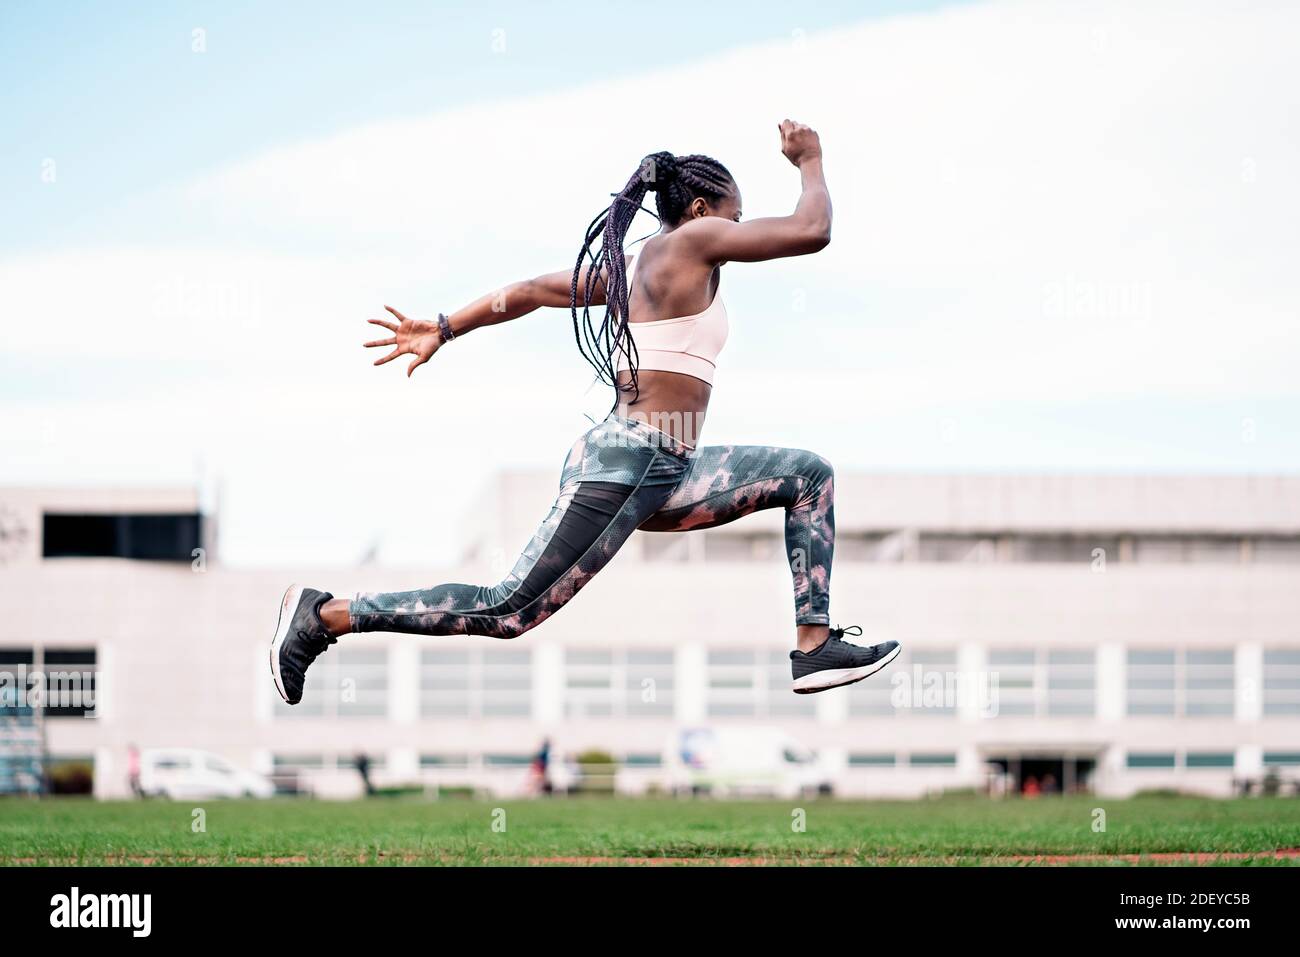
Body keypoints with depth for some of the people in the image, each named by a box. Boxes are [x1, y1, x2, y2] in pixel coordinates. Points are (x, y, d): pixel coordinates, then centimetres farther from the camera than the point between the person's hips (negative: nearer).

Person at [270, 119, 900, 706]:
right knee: (508, 611, -9)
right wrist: (810, 164, 9)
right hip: (624, 465, -10)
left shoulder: (633, 266, 19)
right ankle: (324, 616, -3)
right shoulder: (690, 240, -5)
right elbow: (810, 232, -9)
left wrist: (445, 329, 23)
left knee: (809, 474, 12)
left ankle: (814, 647, 5)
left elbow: (533, 290, 19)